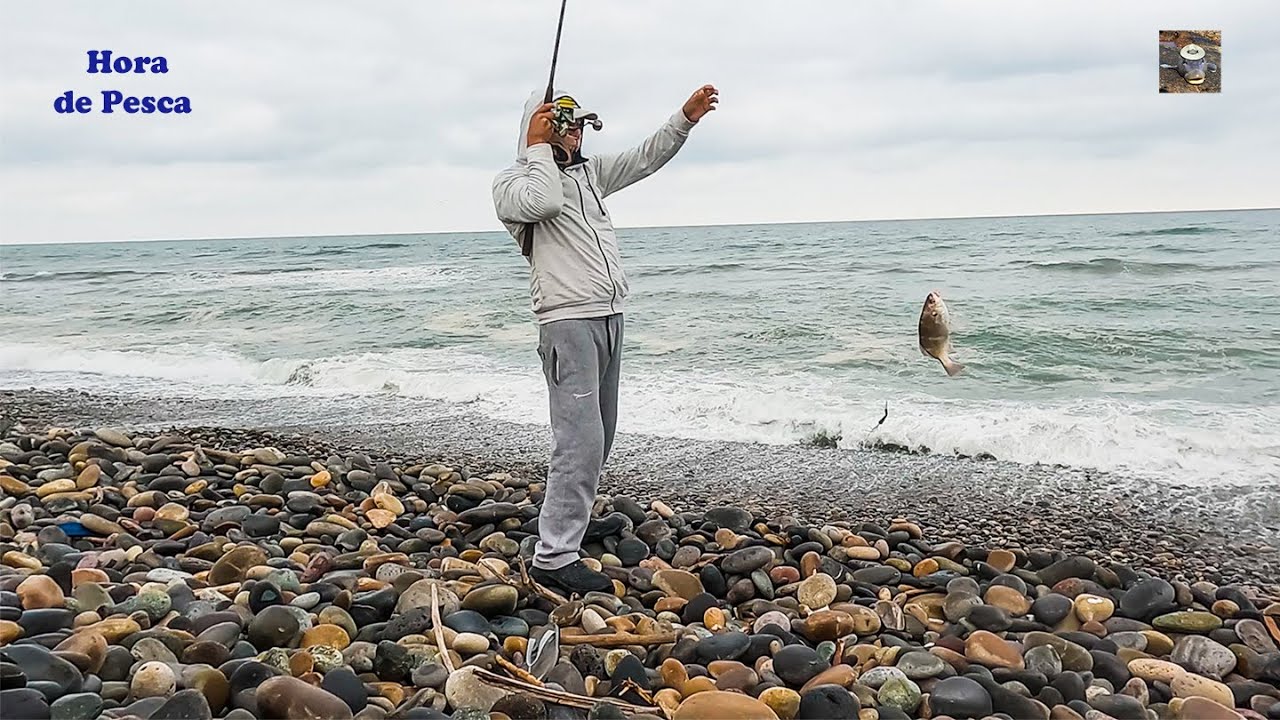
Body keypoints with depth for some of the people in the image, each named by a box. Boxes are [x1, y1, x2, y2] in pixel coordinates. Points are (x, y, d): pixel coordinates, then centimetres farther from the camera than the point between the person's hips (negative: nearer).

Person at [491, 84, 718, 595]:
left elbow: (645, 158, 16)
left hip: (609, 317, 8)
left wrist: (686, 117, 4)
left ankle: (572, 520, 32)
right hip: (568, 320, -8)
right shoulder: (512, 182, -1)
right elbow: (544, 201, -24)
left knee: (597, 434, 16)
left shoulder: (589, 172, 20)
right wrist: (538, 147, -9)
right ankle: (554, 557, -10)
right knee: (581, 440, -14)